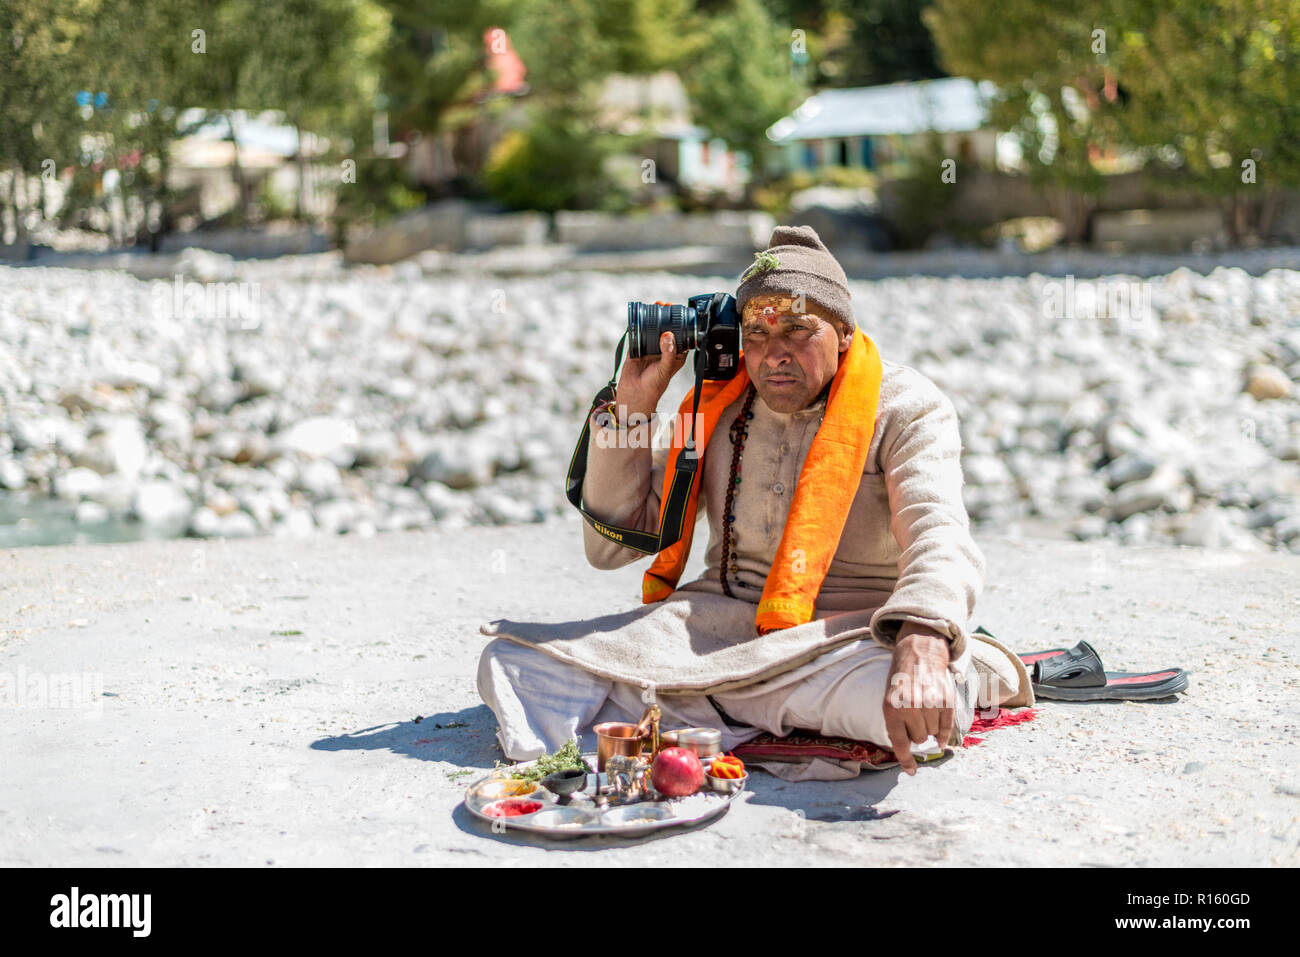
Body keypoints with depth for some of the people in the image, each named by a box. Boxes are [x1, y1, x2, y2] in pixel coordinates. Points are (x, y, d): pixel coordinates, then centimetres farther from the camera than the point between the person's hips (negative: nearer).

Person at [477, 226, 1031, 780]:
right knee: (511, 662, -16)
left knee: (918, 703, -43)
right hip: (716, 624, 6)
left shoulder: (907, 408, -2)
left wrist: (921, 645, -44)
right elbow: (611, 544, 11)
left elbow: (940, 536, -21)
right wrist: (633, 405, 1)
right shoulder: (720, 408, 11)